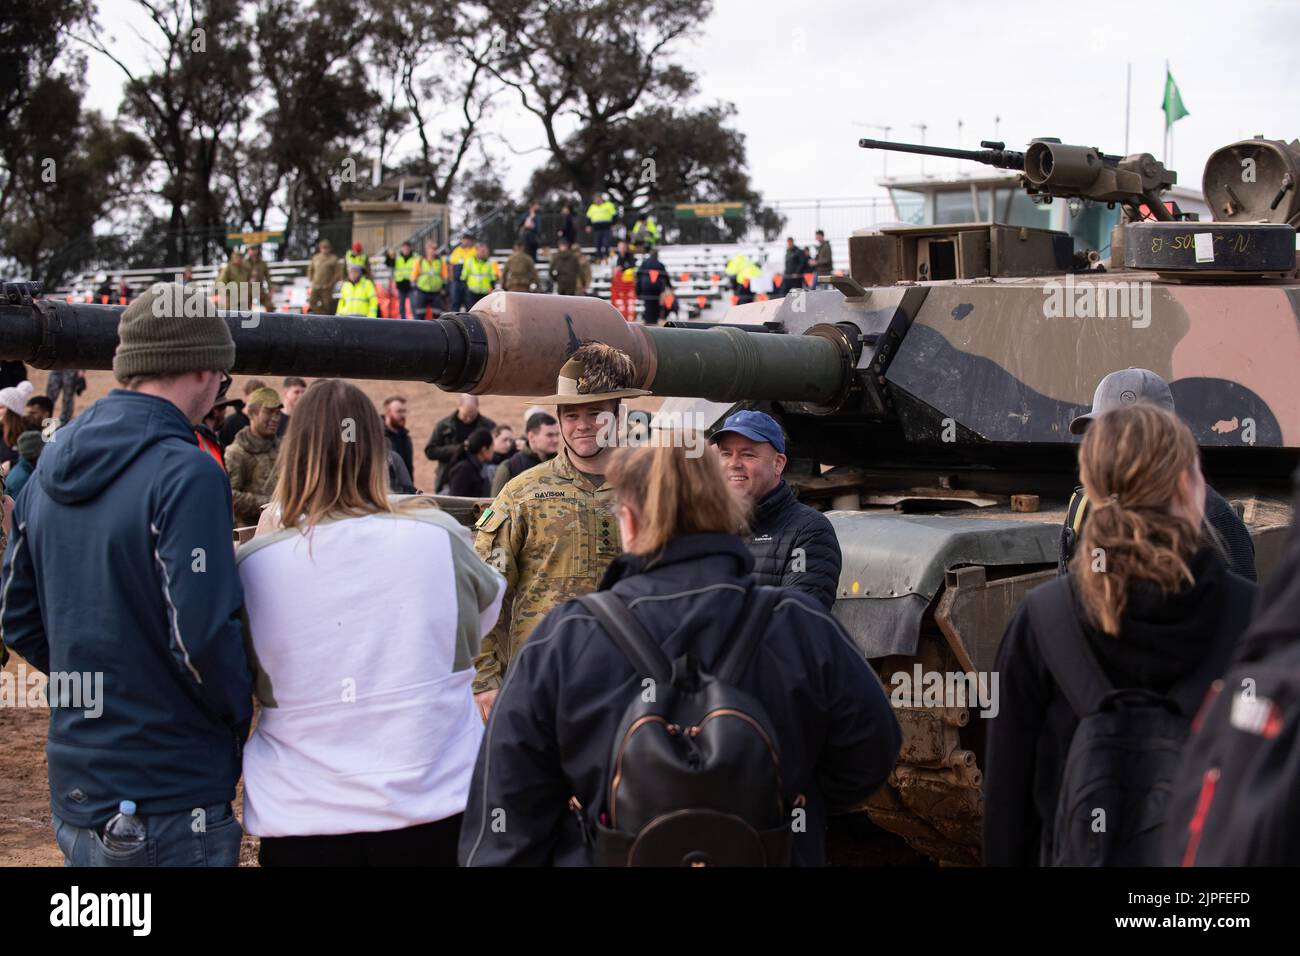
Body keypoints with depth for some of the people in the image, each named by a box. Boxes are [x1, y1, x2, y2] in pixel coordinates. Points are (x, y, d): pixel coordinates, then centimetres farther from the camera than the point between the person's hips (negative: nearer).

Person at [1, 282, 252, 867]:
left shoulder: (53, 467, 7)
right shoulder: (185, 474, -18)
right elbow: (201, 636, -22)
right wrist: (240, 717, -5)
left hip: (73, 795, 7)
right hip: (169, 806, -7)